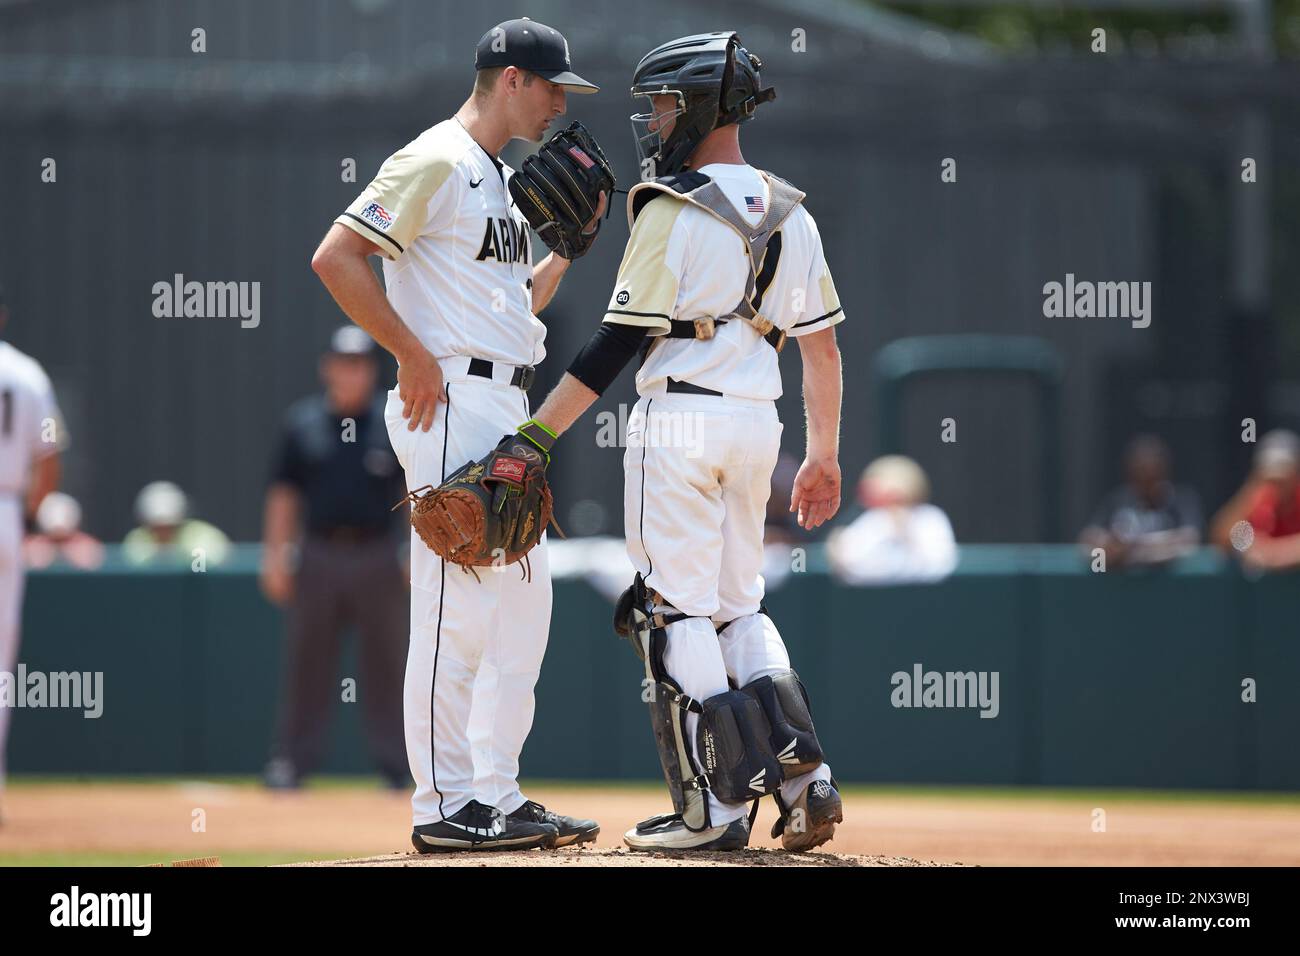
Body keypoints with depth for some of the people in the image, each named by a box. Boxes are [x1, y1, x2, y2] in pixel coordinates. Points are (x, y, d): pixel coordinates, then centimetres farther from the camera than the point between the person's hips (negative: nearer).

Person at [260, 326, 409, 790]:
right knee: (306, 660, 2)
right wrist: (275, 556, 3)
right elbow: (284, 491, 9)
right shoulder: (303, 422, 6)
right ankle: (292, 758, 7)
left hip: (377, 556, -1)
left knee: (385, 661, 1)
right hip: (319, 555, 1)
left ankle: (395, 760, 7)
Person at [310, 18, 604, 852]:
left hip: (507, 411, 10)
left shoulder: (504, 181, 21)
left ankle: (496, 796, 16)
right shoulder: (437, 164, -9)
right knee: (458, 605, -10)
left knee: (523, 603, 11)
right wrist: (416, 357, -17)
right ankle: (445, 806, -9)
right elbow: (336, 257, -18)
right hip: (452, 403, -10)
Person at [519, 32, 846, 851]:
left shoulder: (673, 210, -10)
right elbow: (823, 346, 12)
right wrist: (825, 456, 19)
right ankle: (803, 778, 3)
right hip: (757, 423, 7)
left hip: (680, 421, -7)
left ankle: (713, 810, -3)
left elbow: (619, 342, -15)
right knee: (738, 606, 16)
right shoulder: (791, 215, 11)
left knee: (676, 611, -1)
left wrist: (540, 433, -14)